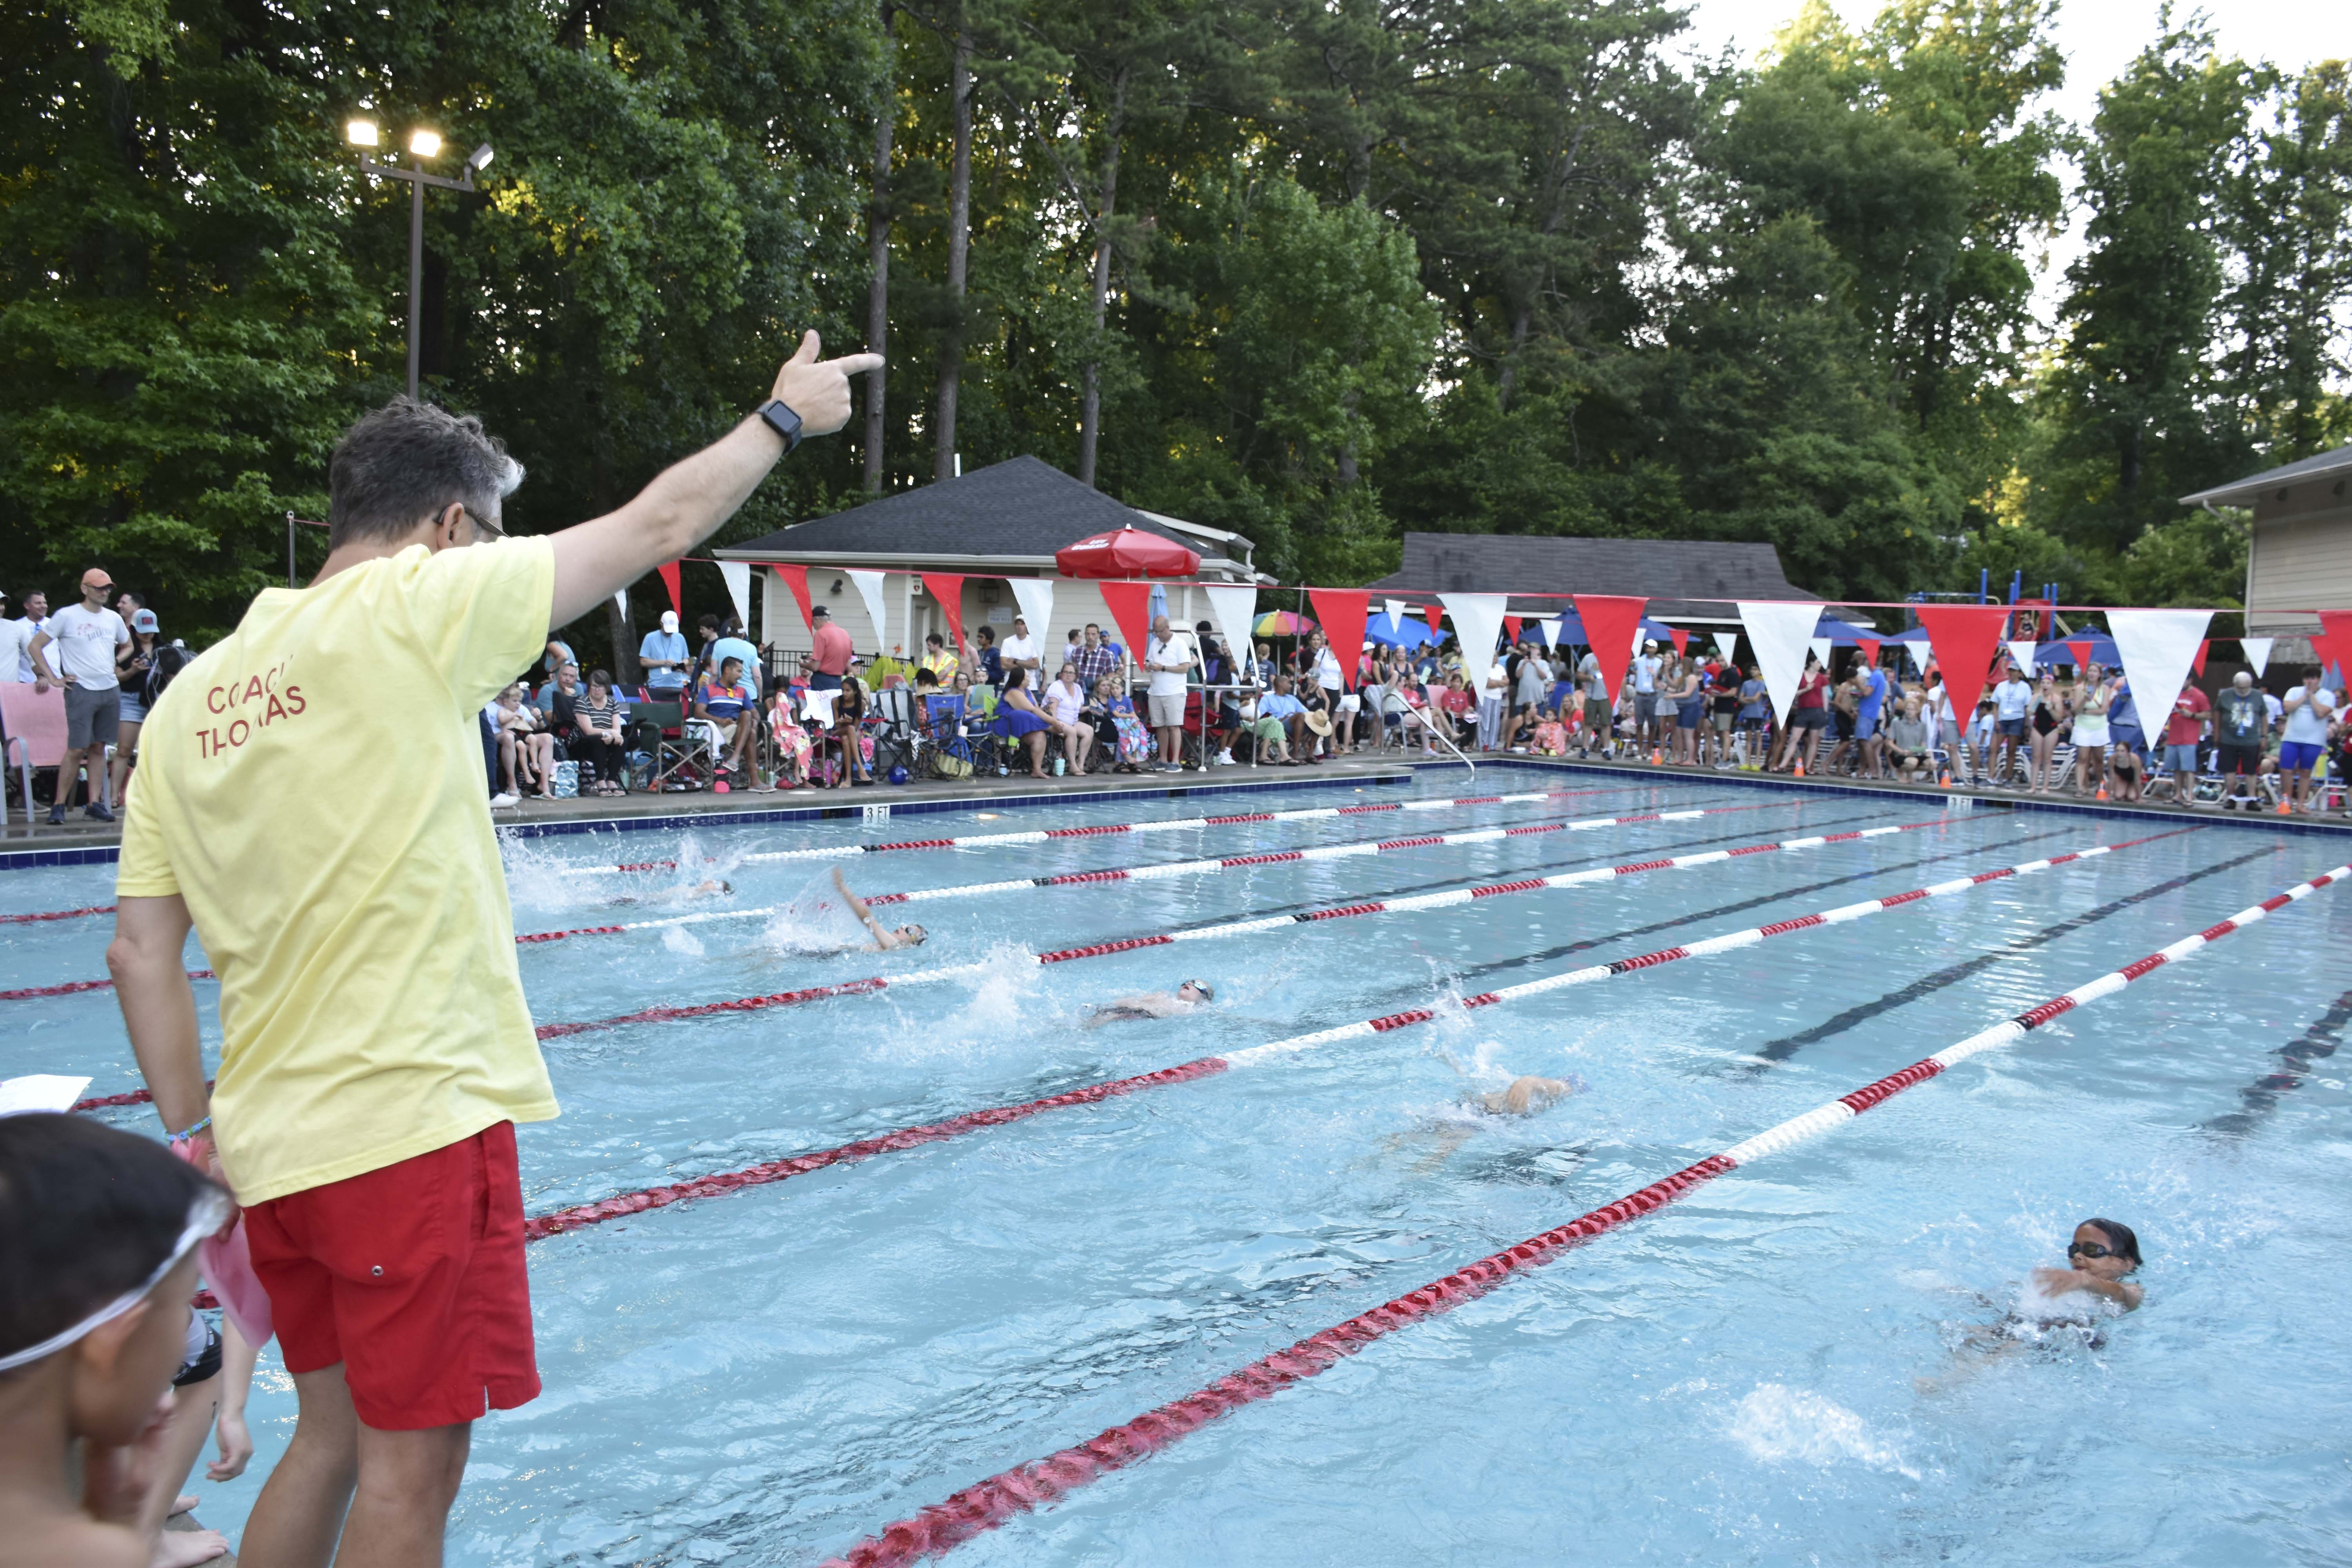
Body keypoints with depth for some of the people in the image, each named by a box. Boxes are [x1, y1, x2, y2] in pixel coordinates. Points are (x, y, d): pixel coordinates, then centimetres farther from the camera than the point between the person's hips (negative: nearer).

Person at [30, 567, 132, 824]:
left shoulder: (114, 618, 12)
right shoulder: (67, 616, -3)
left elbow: (127, 646, 30)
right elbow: (35, 646, -2)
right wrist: (53, 678, -7)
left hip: (111, 690, 5)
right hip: (81, 690, -5)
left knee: (99, 747, 6)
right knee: (77, 749, -9)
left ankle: (94, 803, 9)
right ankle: (59, 805, -2)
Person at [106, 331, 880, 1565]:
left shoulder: (190, 697, 9)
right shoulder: (409, 612, -11)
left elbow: (140, 949, 8)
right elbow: (662, 524, -4)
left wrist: (193, 1135, 13)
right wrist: (786, 415, 10)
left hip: (275, 1143, 8)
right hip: (411, 1127, -8)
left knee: (333, 1437, 23)